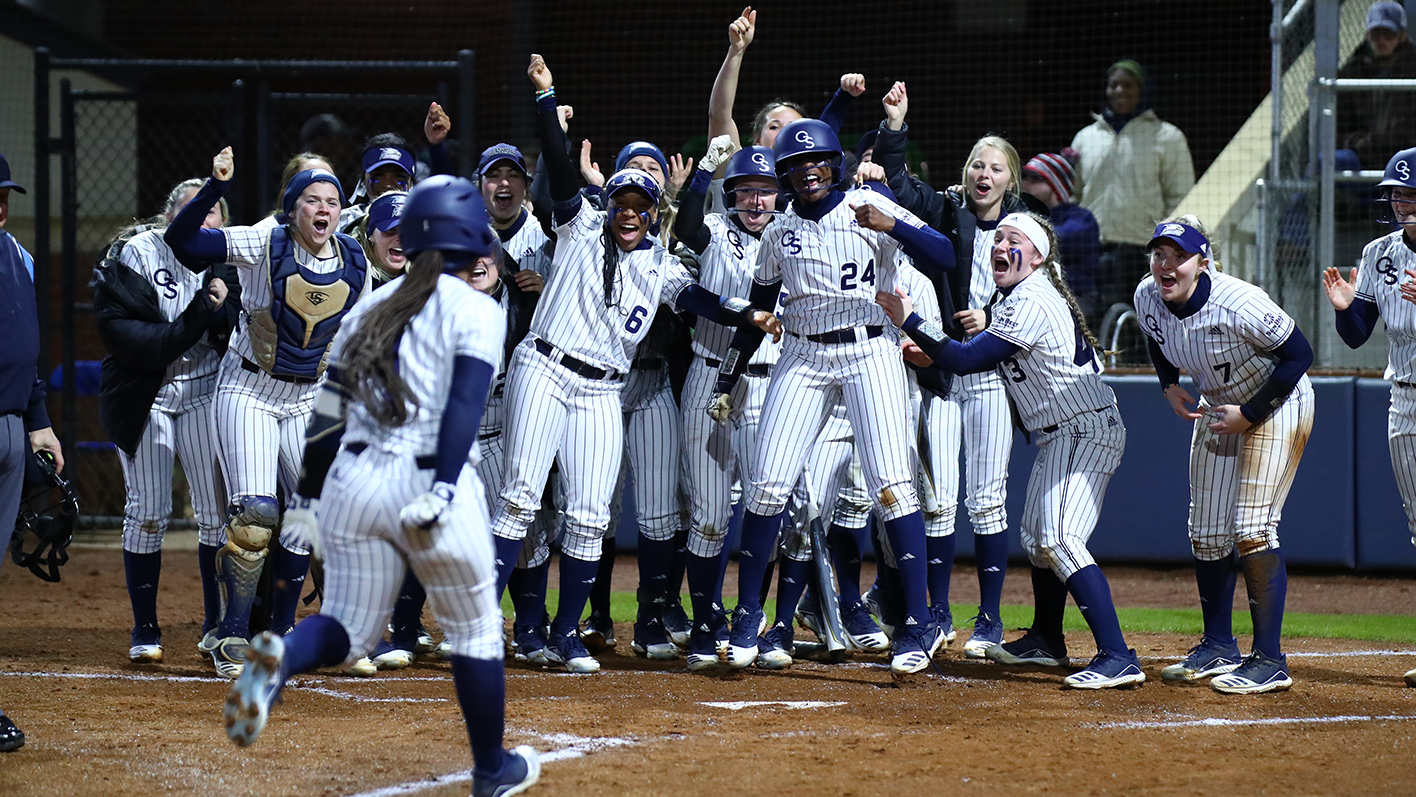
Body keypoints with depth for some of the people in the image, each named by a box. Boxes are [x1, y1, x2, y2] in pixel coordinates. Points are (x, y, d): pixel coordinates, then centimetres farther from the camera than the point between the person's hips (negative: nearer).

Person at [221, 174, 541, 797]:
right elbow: (464, 404, -15)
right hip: (428, 480, -5)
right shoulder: (476, 310, -1)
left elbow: (330, 411, 14)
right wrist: (443, 489, -22)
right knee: (475, 630, 13)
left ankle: (279, 660, -23)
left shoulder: (372, 307, 15)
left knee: (351, 627, 10)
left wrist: (308, 496, 19)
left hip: (351, 477, 5)